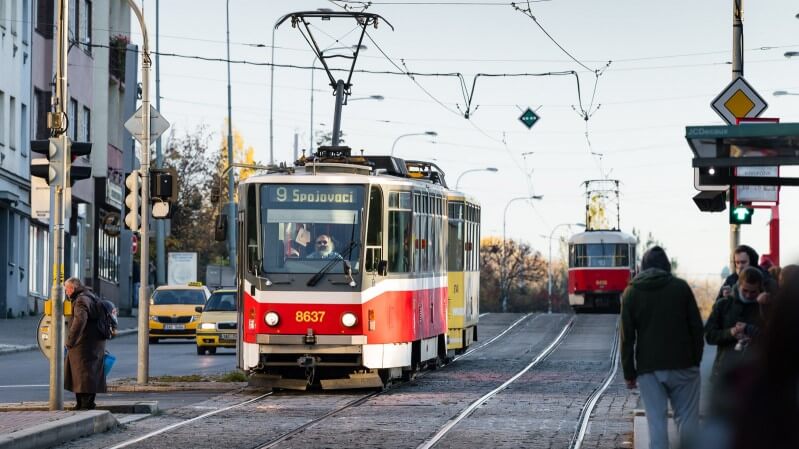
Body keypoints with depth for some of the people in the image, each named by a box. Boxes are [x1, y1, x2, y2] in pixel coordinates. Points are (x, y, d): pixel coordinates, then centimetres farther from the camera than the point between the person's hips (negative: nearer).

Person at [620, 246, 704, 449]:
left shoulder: (631, 292, 5)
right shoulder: (680, 287, 2)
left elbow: (627, 337, 4)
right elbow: (697, 327, 1)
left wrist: (629, 373, 6)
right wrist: (696, 360, 8)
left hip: (648, 368, 1)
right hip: (682, 364, -1)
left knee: (656, 420, -1)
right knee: (687, 417, 6)